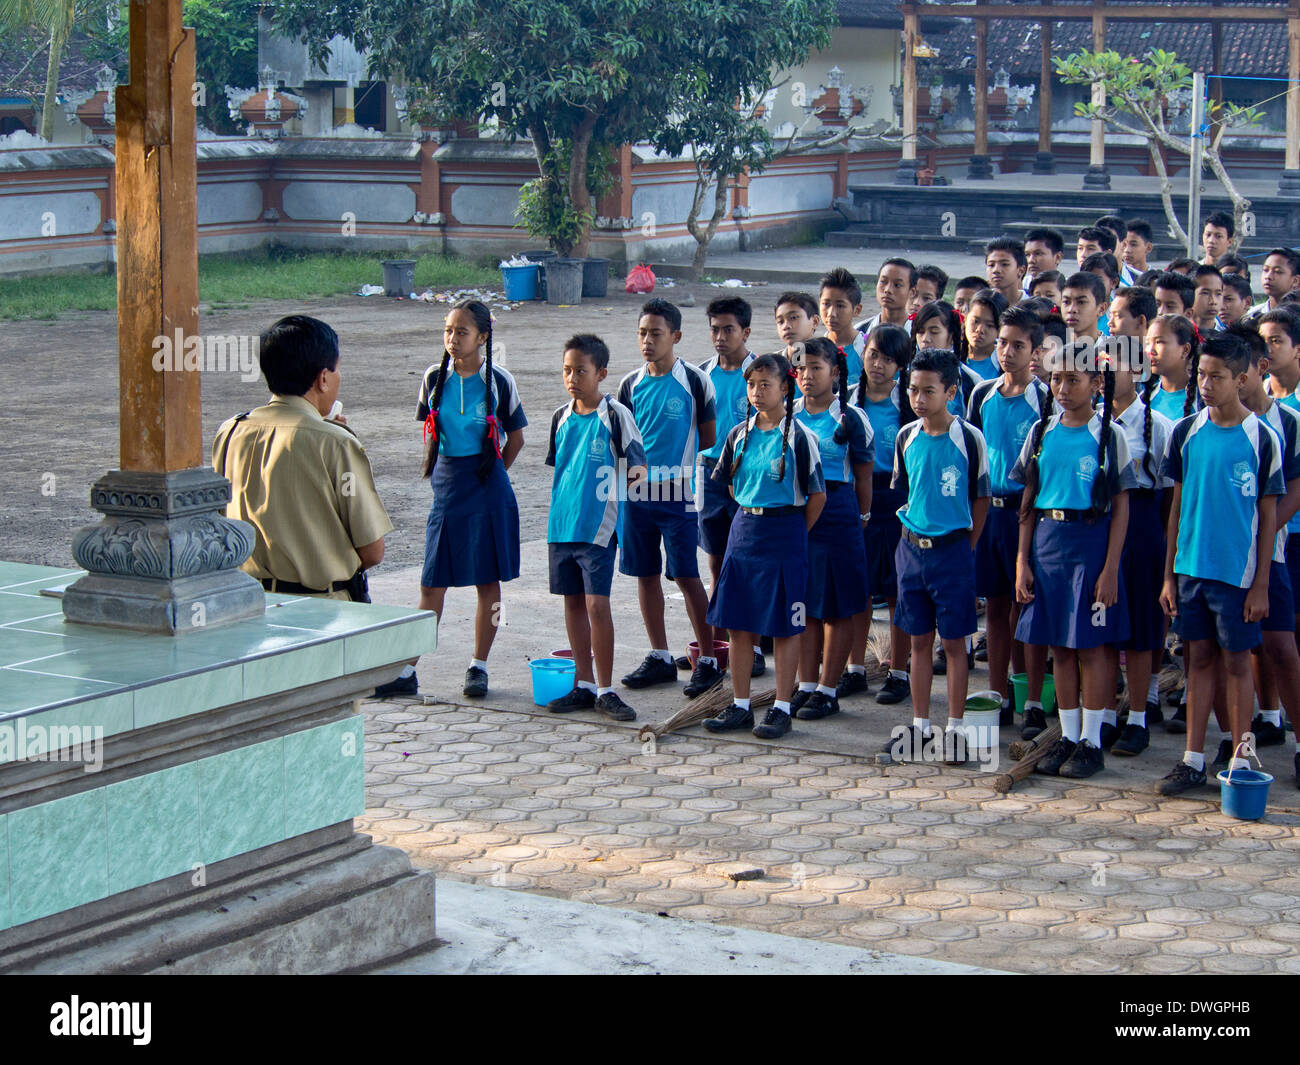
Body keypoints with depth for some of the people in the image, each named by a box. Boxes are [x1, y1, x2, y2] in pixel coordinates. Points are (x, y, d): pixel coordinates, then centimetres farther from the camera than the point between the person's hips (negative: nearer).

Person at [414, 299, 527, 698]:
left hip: (488, 491, -2)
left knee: (488, 580, 4)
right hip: (446, 491, 2)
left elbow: (515, 437, 5)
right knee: (432, 583, 3)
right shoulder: (435, 378, 2)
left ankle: (479, 666, 14)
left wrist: (489, 476, 5)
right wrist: (444, 475, 10)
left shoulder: (498, 381, -4)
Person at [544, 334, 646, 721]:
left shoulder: (615, 415, -7)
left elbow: (638, 464, -7)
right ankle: (583, 685, 19)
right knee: (573, 602, 10)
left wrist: (635, 476, -31)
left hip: (598, 526, -6)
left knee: (597, 604, -9)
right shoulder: (562, 418, 10)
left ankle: (606, 690, -2)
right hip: (562, 525, 6)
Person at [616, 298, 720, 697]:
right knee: (646, 574, 9)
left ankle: (708, 660, 3)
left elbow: (709, 438, 0)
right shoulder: (631, 384, 8)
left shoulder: (695, 381, -5)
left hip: (678, 493, -5)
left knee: (686, 576, -5)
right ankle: (660, 658, 19)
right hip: (637, 492, 5)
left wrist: (679, 461, -2)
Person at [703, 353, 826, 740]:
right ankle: (740, 705, 15)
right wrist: (751, 515, 13)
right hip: (744, 529, 5)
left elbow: (817, 494, -5)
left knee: (784, 624, 1)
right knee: (737, 621, 7)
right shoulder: (739, 434, 7)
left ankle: (782, 708, 7)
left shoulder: (799, 437, -8)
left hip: (784, 532, -5)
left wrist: (793, 534, 0)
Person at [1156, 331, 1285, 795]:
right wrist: (1169, 575, 8)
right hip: (1191, 566, 3)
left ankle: (1240, 765, 12)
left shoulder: (1261, 438, -6)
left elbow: (1267, 516, -3)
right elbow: (1178, 504, 9)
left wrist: (1260, 585, -6)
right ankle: (1193, 761, 15)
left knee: (1236, 662, 4)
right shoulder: (1186, 432, 4)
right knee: (1200, 658, 9)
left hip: (1237, 572, -3)